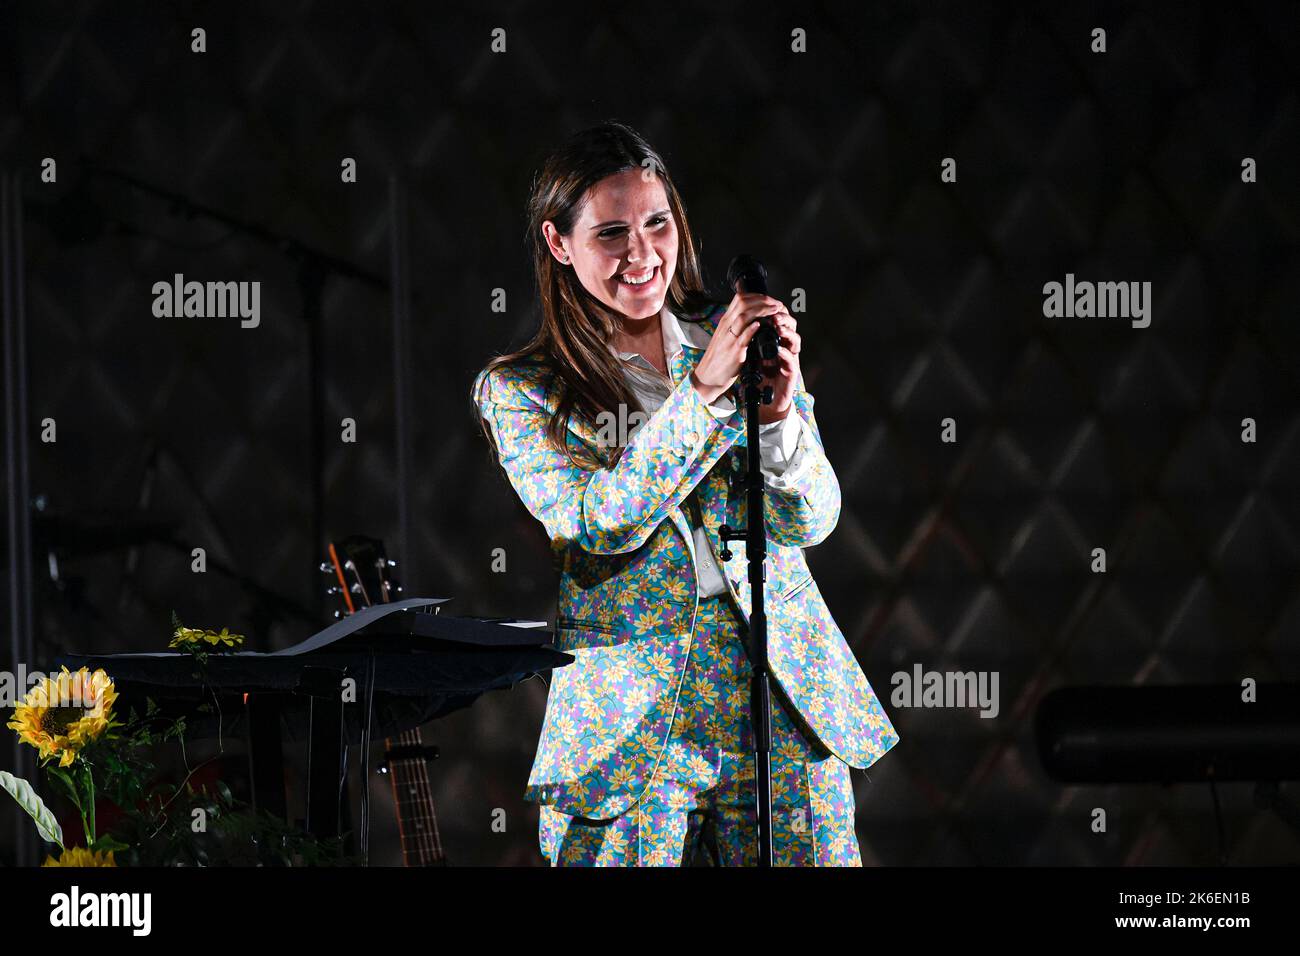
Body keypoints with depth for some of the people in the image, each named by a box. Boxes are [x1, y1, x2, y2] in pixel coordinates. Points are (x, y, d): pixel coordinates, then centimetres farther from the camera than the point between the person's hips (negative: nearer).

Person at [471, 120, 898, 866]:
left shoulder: (737, 339, 8)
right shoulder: (520, 391, 1)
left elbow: (810, 522, 2)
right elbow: (600, 525, -14)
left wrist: (778, 409, -17)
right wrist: (702, 389, -20)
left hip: (782, 697, 2)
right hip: (631, 720, -2)